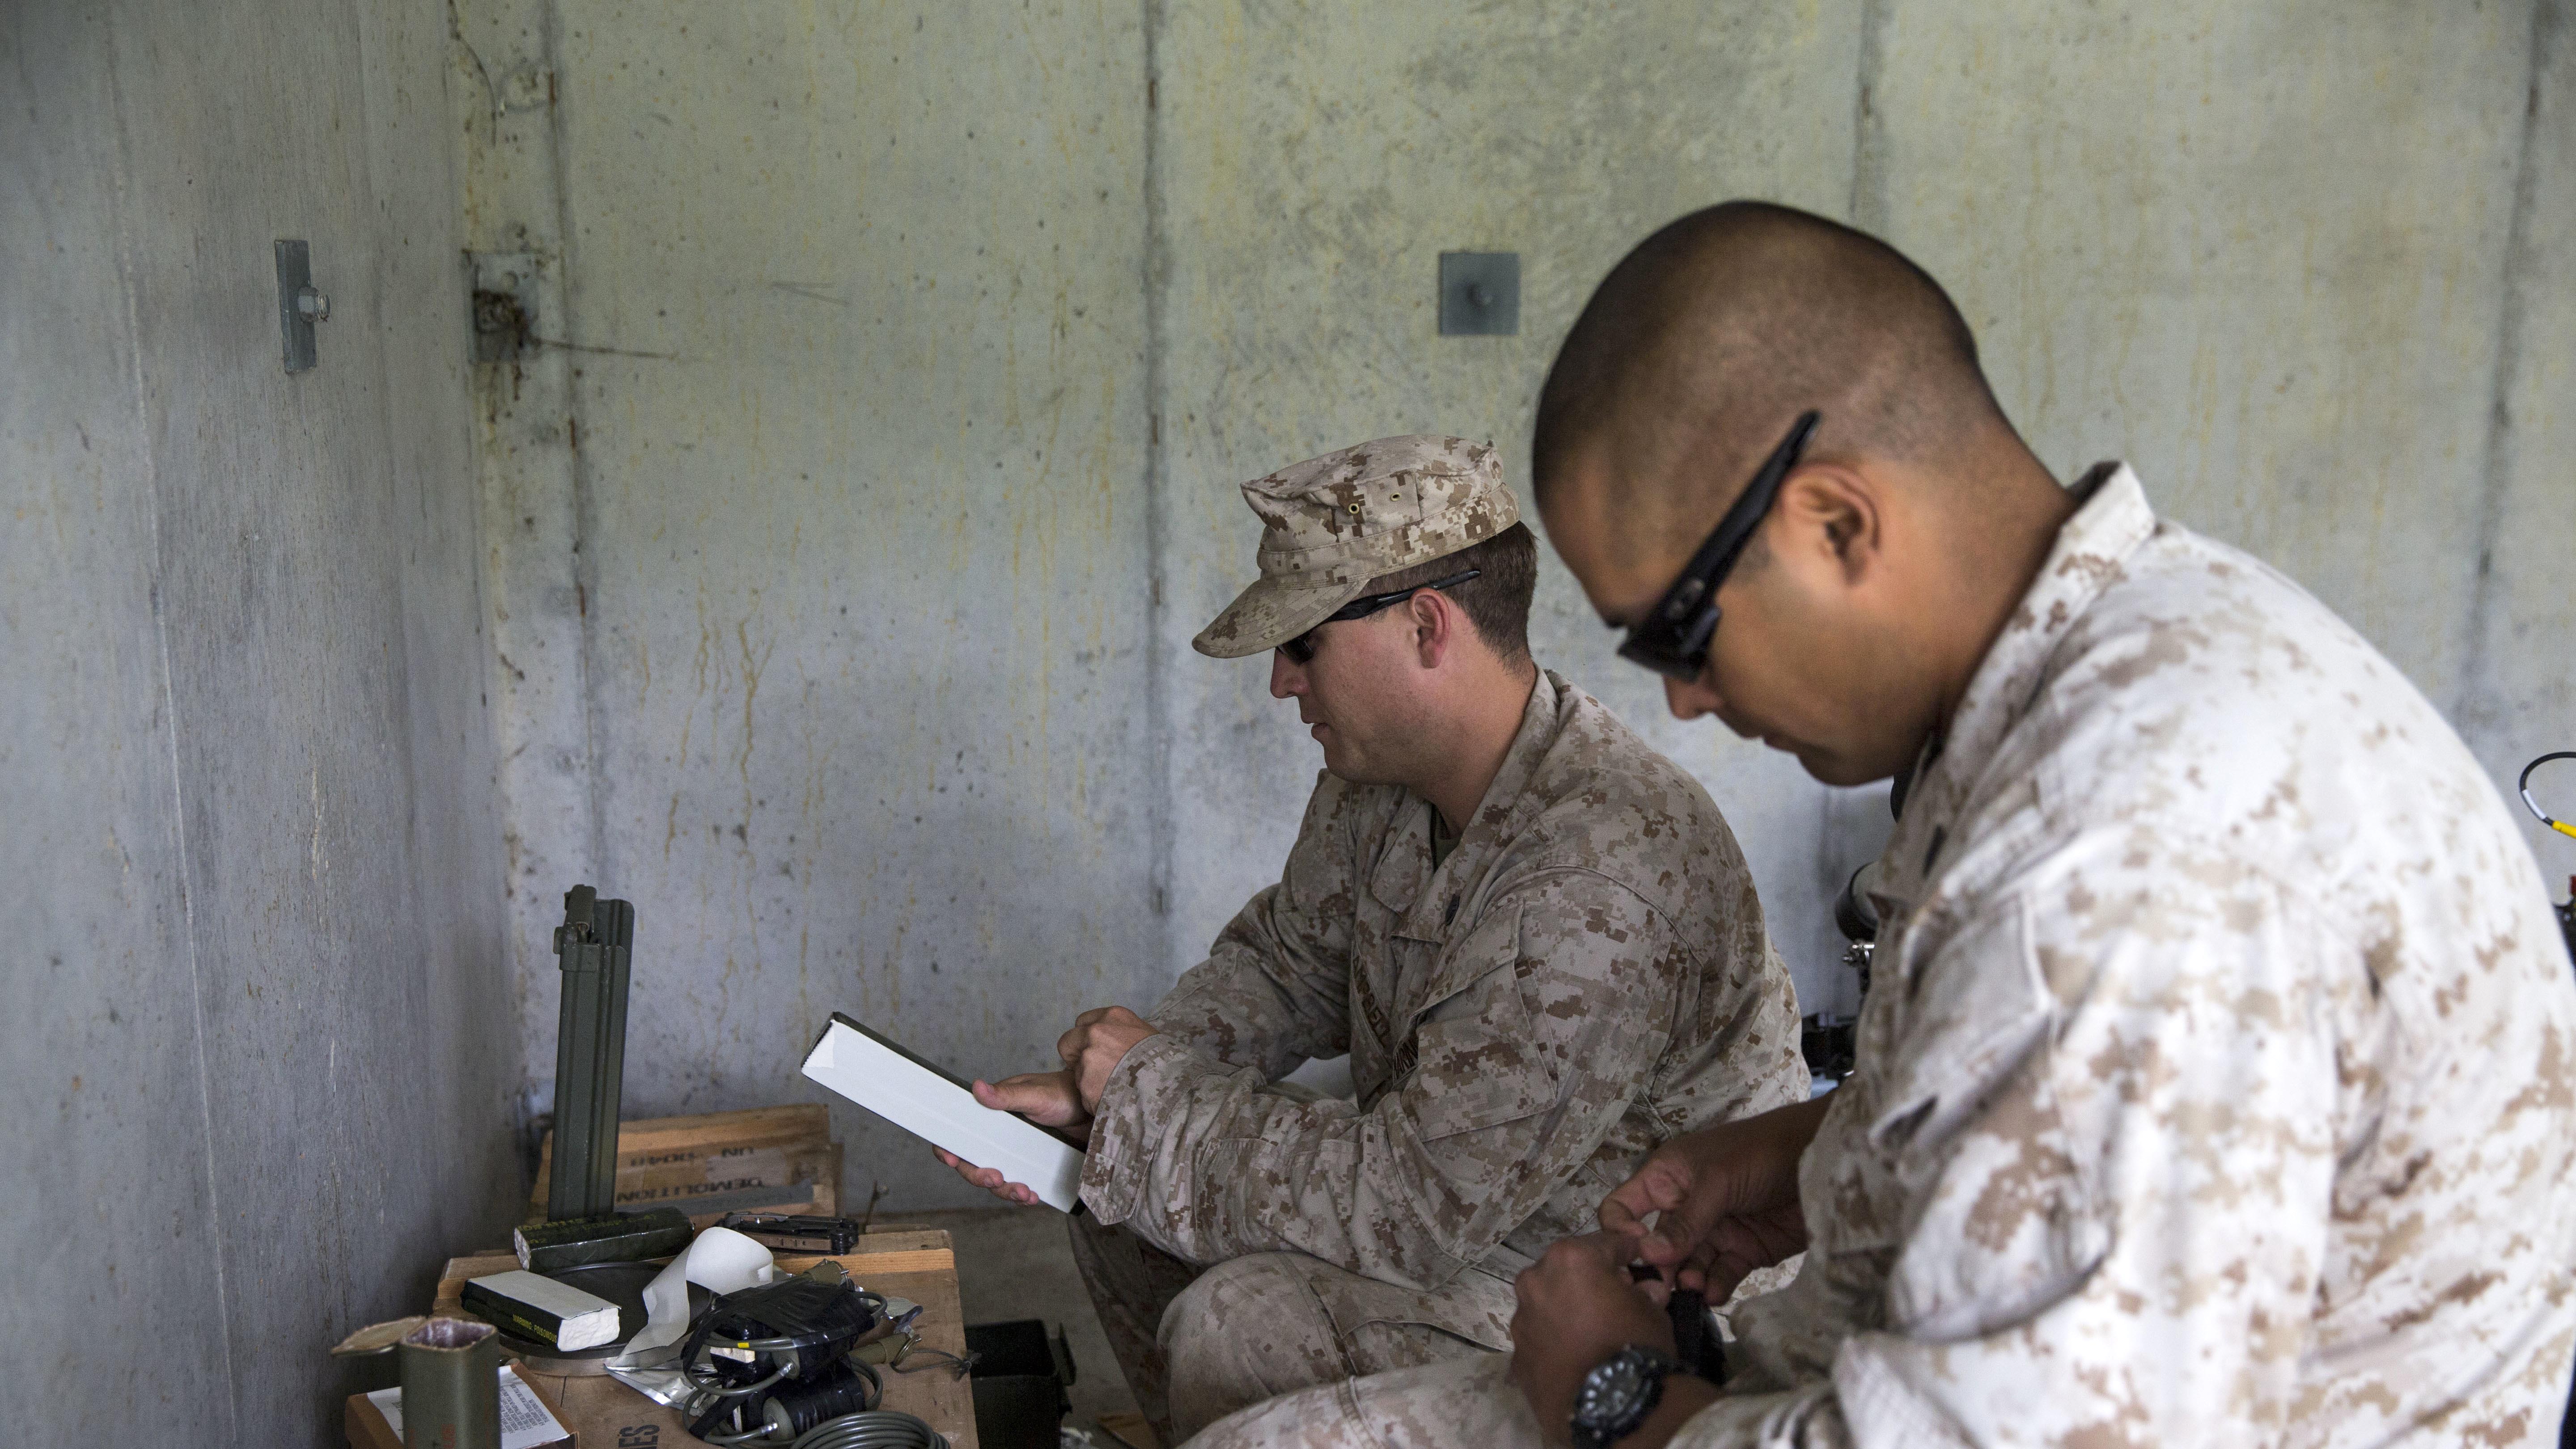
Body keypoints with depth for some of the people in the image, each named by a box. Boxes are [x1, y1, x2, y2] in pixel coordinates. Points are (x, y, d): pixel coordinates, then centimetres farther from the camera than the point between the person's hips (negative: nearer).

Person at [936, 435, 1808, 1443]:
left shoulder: (1598, 879, -33)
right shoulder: (1378, 779, -4)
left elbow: (1409, 1207, -31)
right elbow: (1281, 964, 11)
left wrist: (1154, 1090, -19)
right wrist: (1099, 1097, -6)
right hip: (1470, 1199, 9)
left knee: (1238, 1326, -26)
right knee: (1117, 1188, 6)